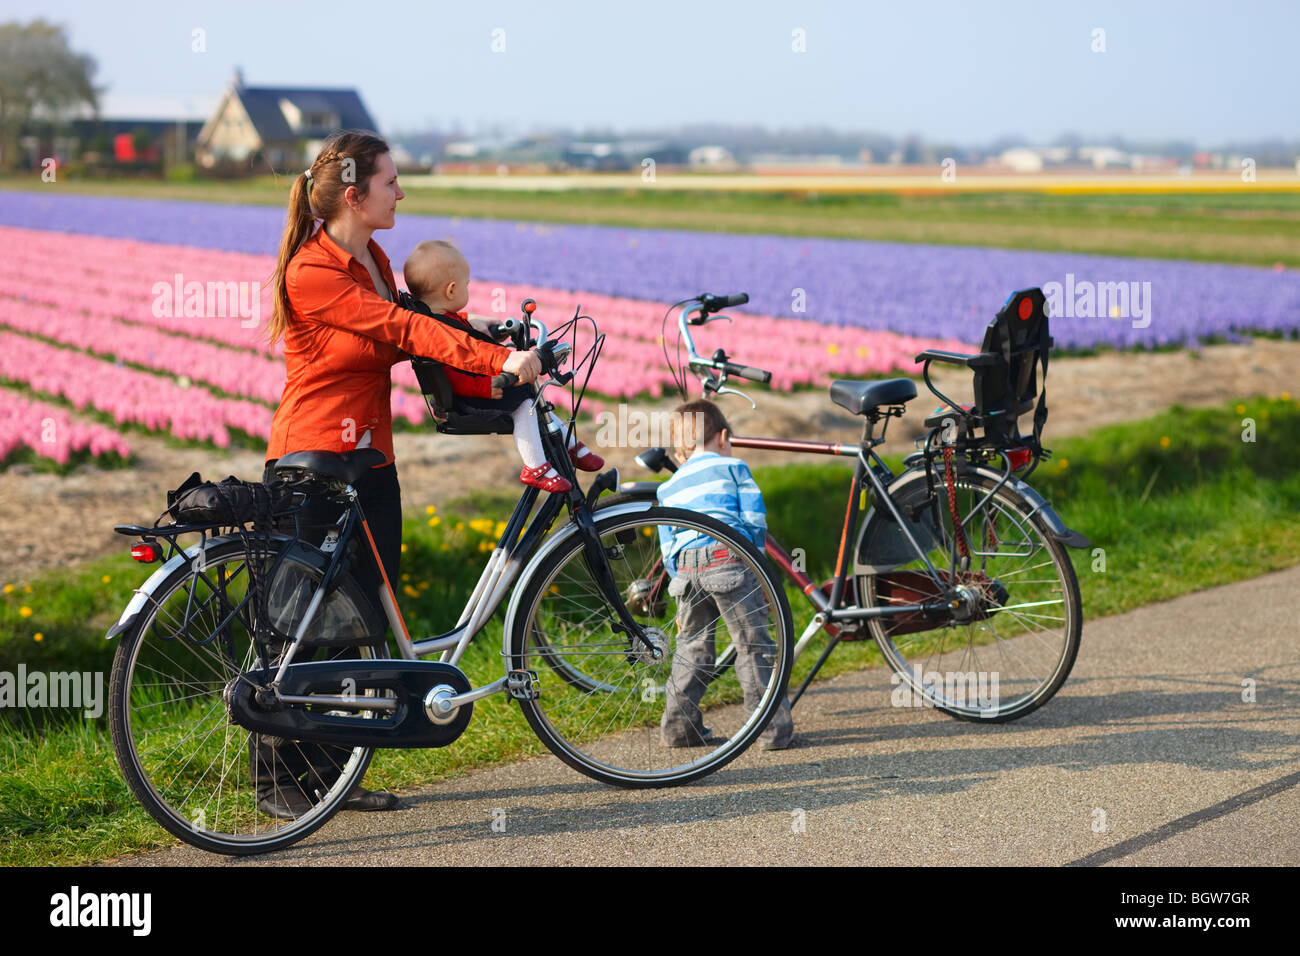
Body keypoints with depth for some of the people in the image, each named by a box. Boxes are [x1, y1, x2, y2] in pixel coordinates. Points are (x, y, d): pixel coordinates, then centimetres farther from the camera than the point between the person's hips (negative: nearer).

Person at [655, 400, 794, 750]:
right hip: (729, 562, -4)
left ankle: (678, 726, 17)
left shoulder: (667, 488, 21)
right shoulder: (733, 468, 10)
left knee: (692, 648, 17)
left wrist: (681, 597, 21)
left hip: (686, 570, 4)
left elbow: (667, 549, 18)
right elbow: (754, 521, 1)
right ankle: (773, 729, 0)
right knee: (753, 646, 0)